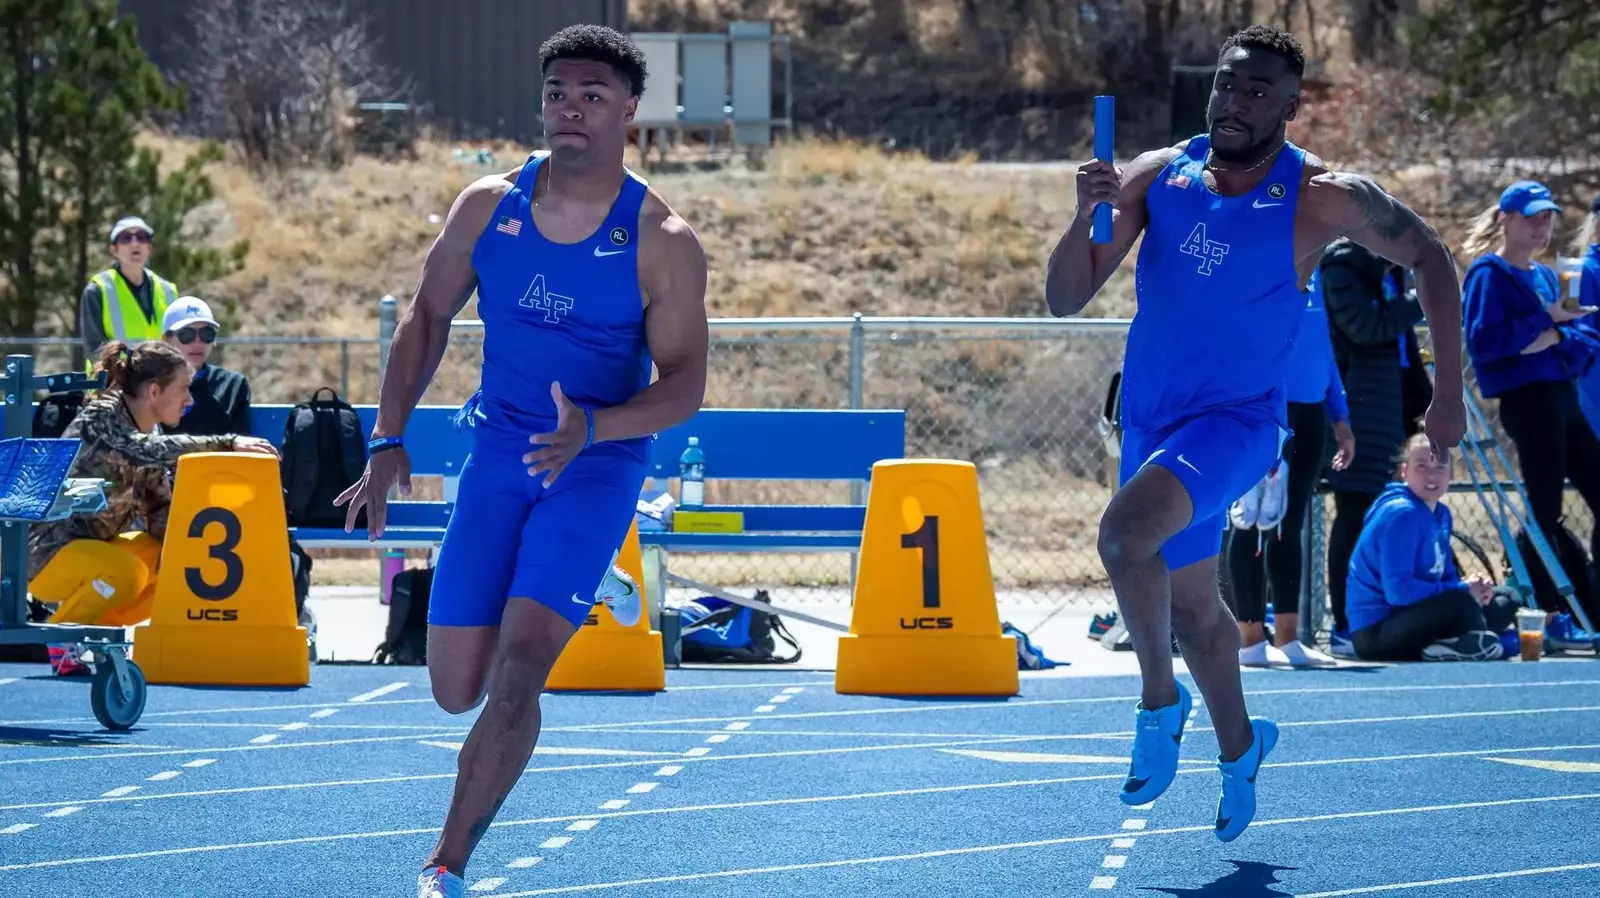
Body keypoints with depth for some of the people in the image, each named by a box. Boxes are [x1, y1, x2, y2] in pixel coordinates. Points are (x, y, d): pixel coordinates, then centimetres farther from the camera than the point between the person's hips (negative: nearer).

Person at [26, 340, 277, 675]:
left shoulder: (150, 431, 5)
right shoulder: (100, 418, -21)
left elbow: (159, 512, 6)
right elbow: (146, 451, -42)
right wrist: (227, 444, -45)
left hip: (94, 547, 9)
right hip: (46, 553, -9)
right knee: (125, 571, -34)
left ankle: (96, 628, 9)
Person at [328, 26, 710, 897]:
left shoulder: (662, 242, -12)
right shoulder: (487, 206, -3)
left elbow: (683, 386, -12)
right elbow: (425, 322, 7)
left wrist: (590, 427, -31)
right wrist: (388, 442, -3)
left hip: (597, 464, -4)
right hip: (497, 456, 4)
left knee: (517, 669, -19)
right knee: (456, 690, 7)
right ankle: (584, 587, 39)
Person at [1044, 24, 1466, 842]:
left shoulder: (1321, 198, -13)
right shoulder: (1156, 177, -4)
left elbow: (1428, 259, 1)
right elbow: (1064, 301, -5)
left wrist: (1449, 394, -1)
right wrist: (1087, 217, -25)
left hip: (1237, 422, -5)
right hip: (1151, 418, 5)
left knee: (1125, 531, -30)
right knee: (1190, 604, 18)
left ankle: (1160, 703, -9)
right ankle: (1239, 746, 42)